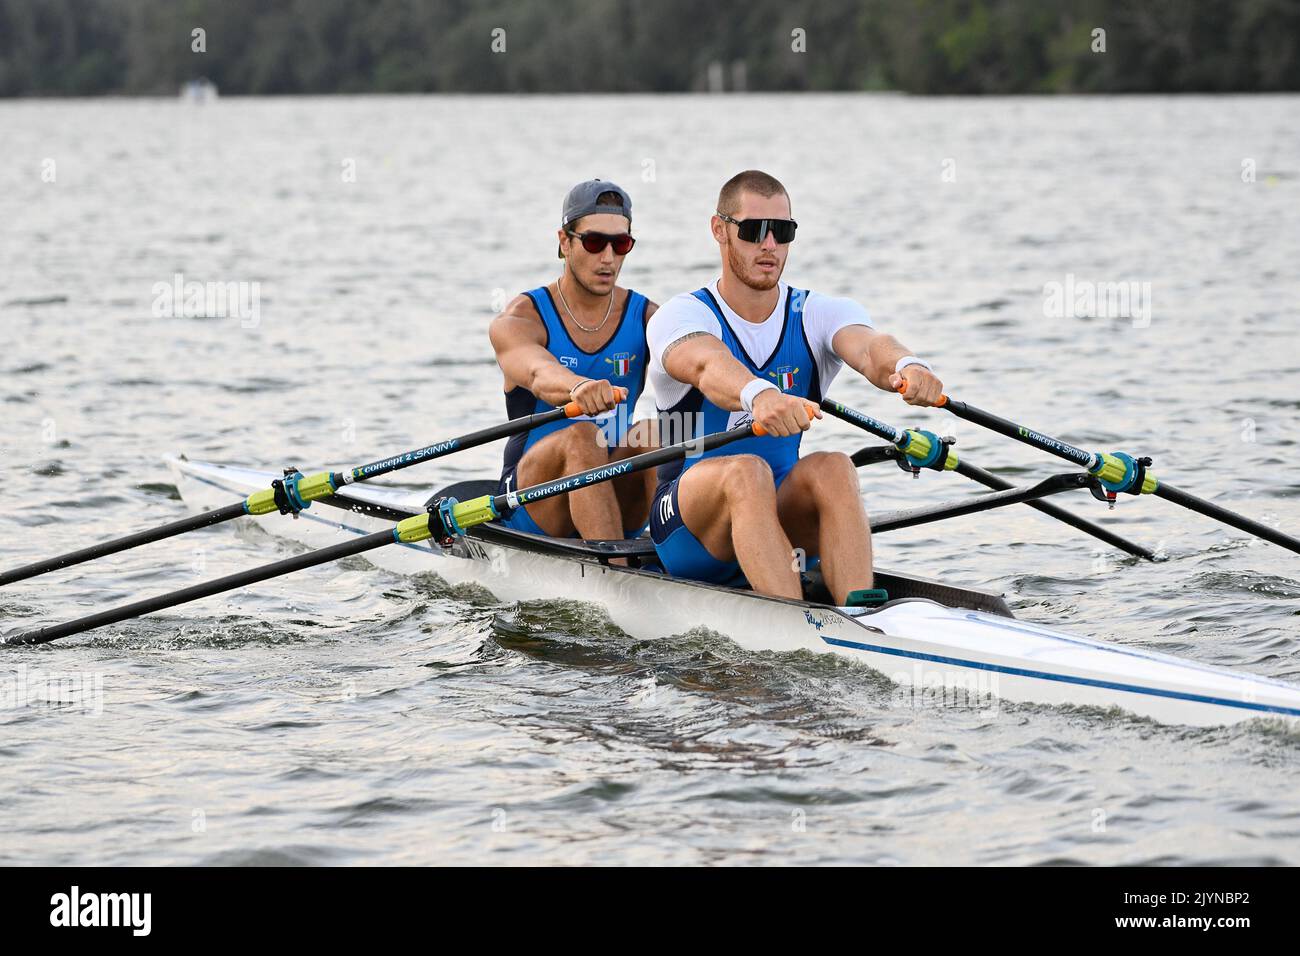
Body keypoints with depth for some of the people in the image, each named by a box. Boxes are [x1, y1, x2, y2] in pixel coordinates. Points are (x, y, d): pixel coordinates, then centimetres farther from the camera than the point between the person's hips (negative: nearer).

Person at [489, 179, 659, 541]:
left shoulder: (646, 318, 2)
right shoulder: (519, 321, -7)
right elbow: (539, 375, -31)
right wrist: (579, 387, -57)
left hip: (618, 506, 3)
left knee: (655, 433, -27)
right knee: (579, 437, -33)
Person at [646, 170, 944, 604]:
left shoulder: (818, 315, 5)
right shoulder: (679, 317, -6)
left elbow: (867, 347, -19)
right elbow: (709, 365, -31)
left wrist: (906, 367, -45)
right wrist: (758, 394, -55)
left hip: (786, 519, 3)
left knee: (831, 467, -28)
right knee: (746, 470, -35)